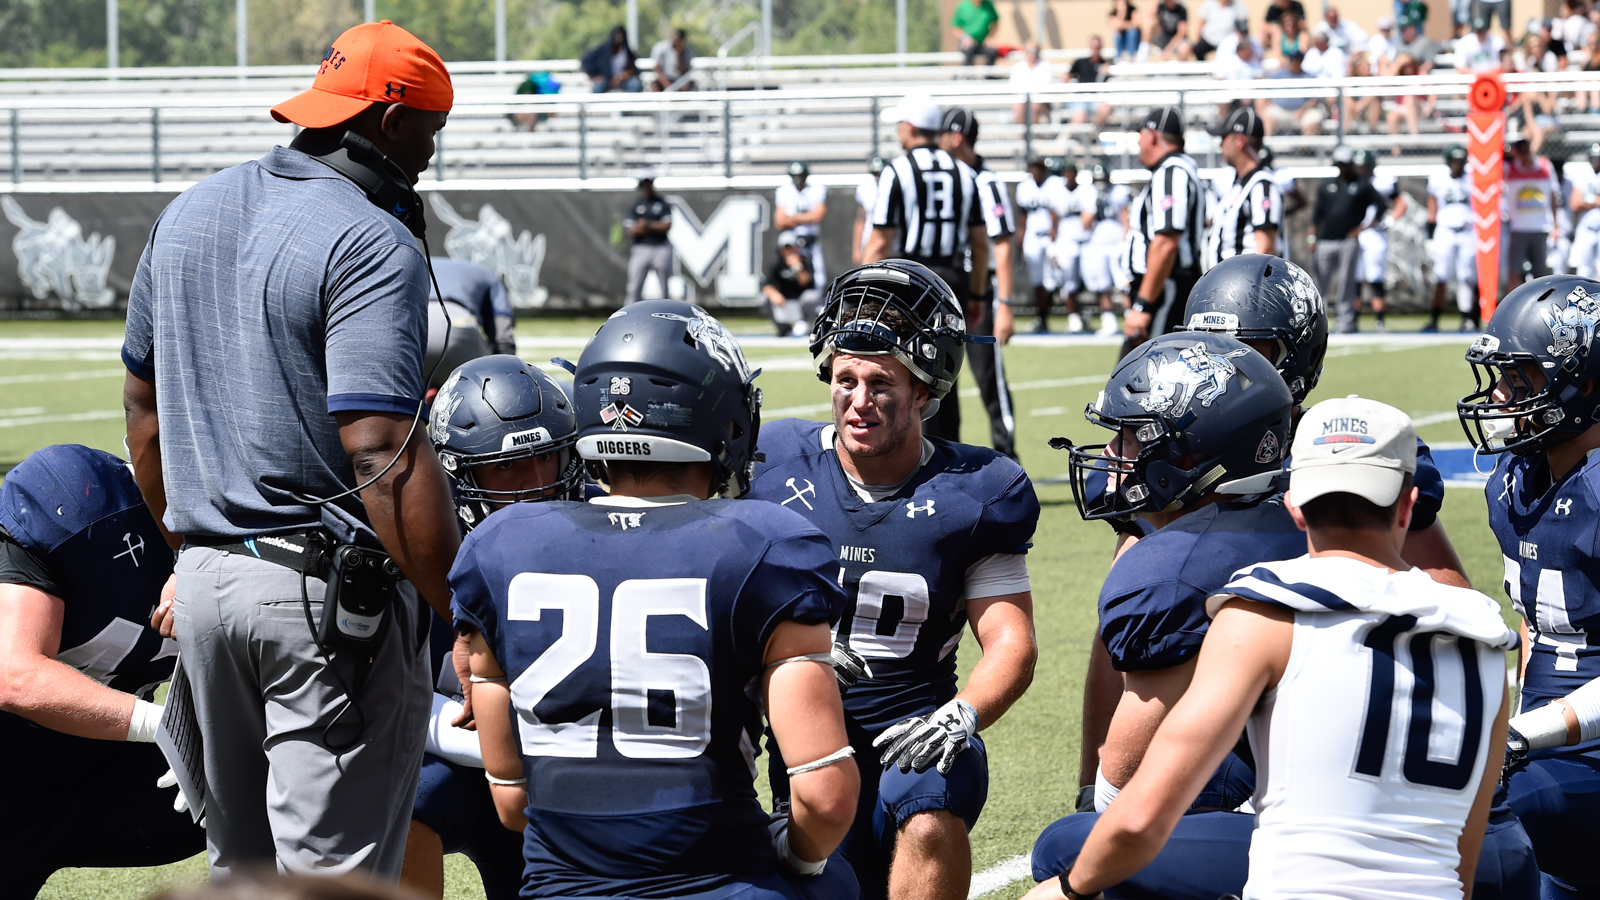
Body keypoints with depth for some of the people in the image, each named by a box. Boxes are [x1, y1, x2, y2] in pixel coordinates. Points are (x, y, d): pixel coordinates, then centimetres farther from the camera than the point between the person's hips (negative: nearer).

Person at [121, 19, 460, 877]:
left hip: (206, 579, 8)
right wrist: (466, 620, -19)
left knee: (240, 866, 17)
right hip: (329, 595, -7)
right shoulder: (371, 245, -14)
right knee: (334, 871, -5)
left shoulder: (186, 216, 11)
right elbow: (382, 455, -22)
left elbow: (144, 411, 18)